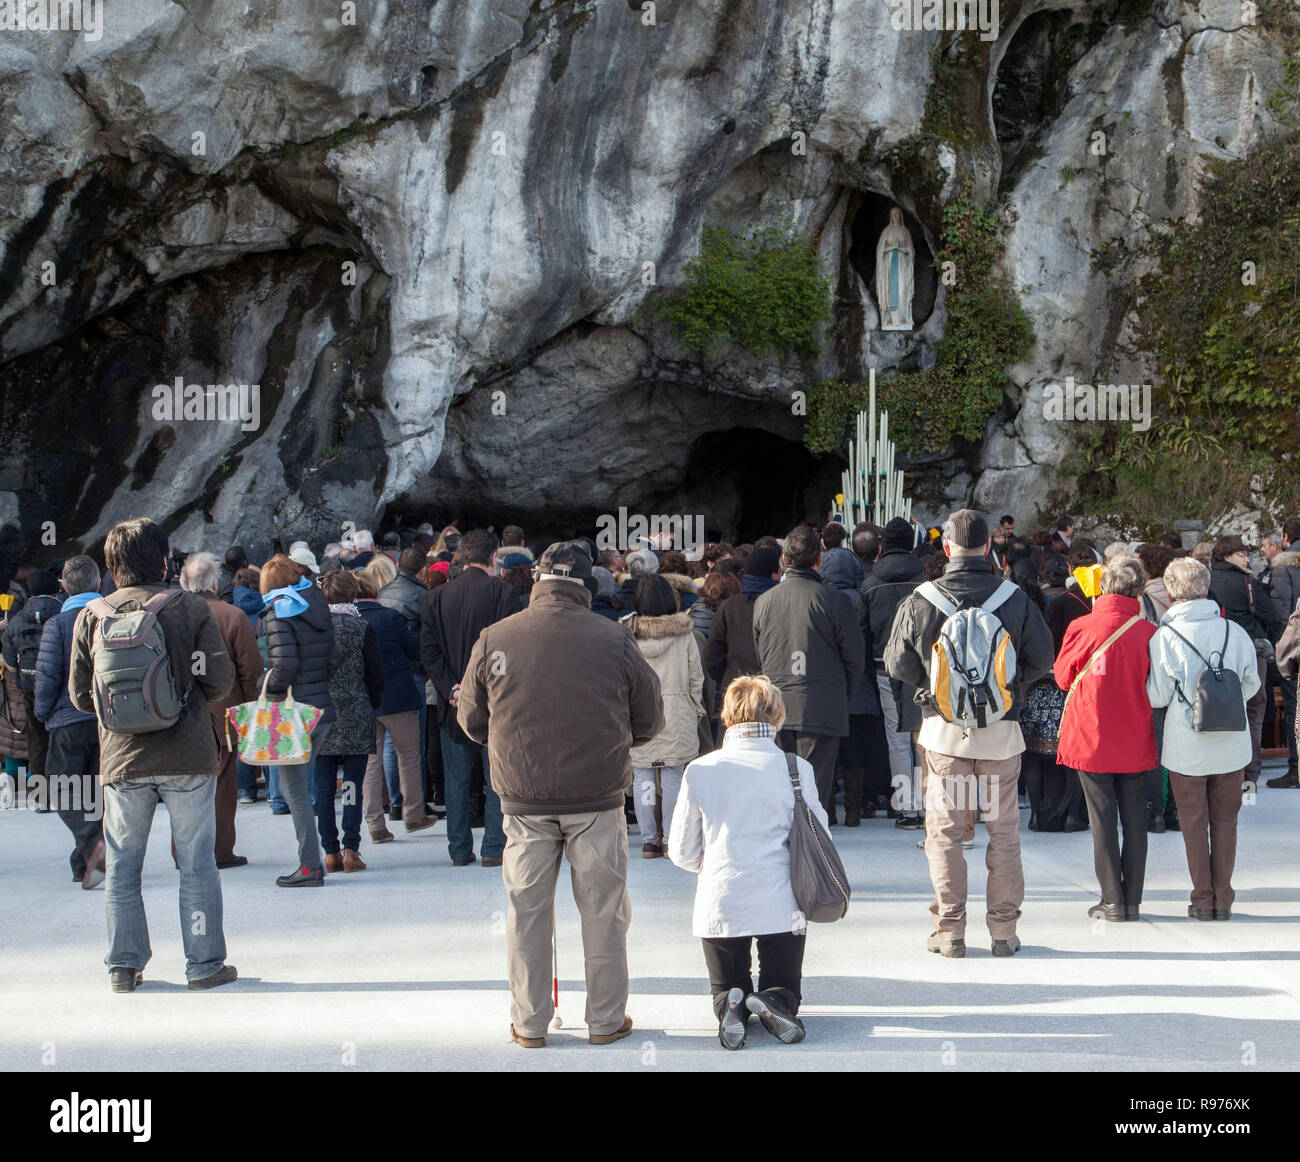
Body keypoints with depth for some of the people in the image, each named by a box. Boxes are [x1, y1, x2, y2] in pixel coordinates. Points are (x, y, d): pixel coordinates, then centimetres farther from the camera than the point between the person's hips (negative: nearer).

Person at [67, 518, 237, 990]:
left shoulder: (91, 616, 2)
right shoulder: (190, 608, -4)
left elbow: (79, 694, 5)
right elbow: (220, 679, -5)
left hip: (121, 758, 2)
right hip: (187, 756, -2)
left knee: (121, 866, 11)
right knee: (197, 863, 5)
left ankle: (124, 965, 14)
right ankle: (204, 964, 8)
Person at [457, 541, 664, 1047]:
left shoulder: (493, 639, -3)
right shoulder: (616, 641, -5)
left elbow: (472, 721, 7)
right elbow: (649, 720, 4)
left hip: (524, 799, 1)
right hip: (598, 797, -1)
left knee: (527, 909, 11)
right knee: (603, 908, 10)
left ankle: (529, 1023, 19)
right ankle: (606, 1020, 19)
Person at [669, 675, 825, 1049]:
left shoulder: (700, 771, -4)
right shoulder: (797, 769, -5)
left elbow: (682, 853, 2)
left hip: (719, 904, 1)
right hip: (781, 904, -1)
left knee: (726, 988, 22)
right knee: (785, 988, 19)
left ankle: (730, 1008, -13)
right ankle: (774, 1004, -15)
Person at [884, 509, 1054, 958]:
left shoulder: (919, 602, -7)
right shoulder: (1015, 599, -6)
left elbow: (897, 664, 0)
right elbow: (1042, 659, 0)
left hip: (943, 730, 0)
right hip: (1001, 733, 1)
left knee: (944, 831, 7)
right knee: (1004, 831, 10)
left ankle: (949, 930, 8)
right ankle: (1004, 929, 13)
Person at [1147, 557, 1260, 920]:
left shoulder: (1164, 637, -11)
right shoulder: (1235, 631, -4)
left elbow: (1157, 696, -7)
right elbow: (1251, 684, 7)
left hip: (1187, 747, -2)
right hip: (1232, 744, 2)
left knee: (1194, 822, 9)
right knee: (1225, 820, 13)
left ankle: (1203, 899, 11)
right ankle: (1223, 898, 15)